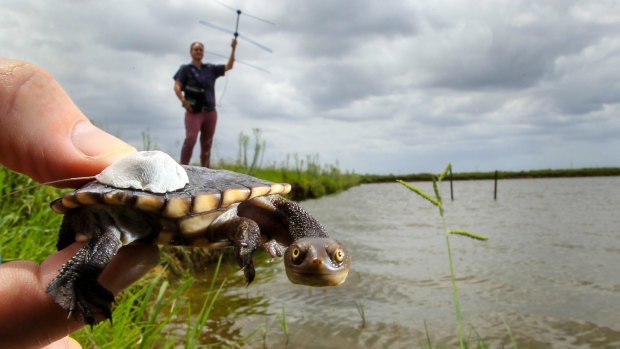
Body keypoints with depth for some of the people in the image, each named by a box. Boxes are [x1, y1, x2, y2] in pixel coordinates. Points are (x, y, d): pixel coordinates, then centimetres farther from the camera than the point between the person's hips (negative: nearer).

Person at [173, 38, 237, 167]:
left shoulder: (210, 69, 14)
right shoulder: (185, 69, 4)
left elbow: (229, 66, 13)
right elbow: (177, 86, -6)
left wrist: (233, 49, 2)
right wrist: (183, 100, -21)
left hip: (210, 112, 4)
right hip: (194, 112, -4)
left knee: (207, 144, 6)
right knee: (190, 139, -20)